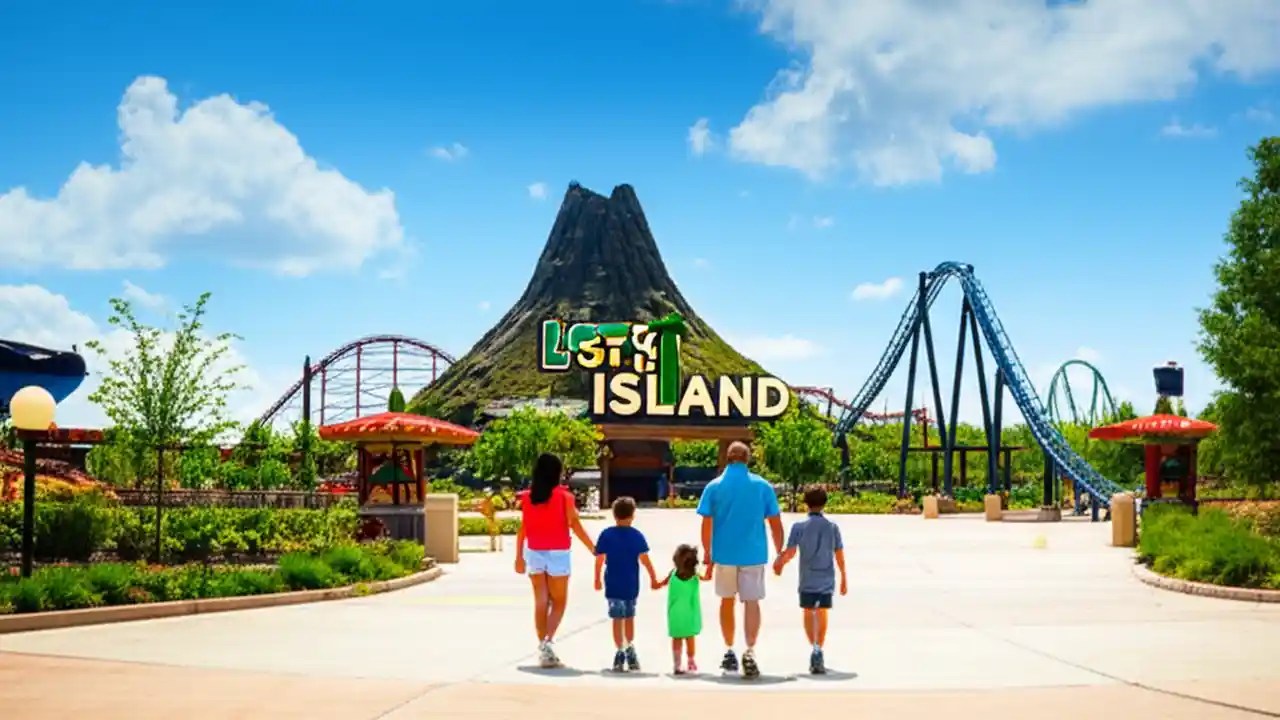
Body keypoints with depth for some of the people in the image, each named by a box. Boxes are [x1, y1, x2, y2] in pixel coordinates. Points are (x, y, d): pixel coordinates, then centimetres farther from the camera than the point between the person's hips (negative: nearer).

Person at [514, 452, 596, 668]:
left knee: (541, 602, 10)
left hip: (534, 553, 3)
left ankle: (543, 648, 12)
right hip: (557, 553, -3)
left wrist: (519, 556, 11)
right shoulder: (563, 496, -9)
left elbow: (522, 528, 3)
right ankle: (548, 641, -13)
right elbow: (575, 525, -11)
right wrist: (594, 550, -6)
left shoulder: (527, 497, 2)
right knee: (558, 602, 7)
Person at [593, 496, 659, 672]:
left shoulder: (606, 535, -4)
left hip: (613, 585, -1)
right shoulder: (637, 536, -3)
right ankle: (629, 647, 27)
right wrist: (653, 578, -1)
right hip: (631, 585, 1)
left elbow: (599, 559, -5)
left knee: (618, 618, 1)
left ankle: (620, 651, -4)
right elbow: (644, 559, -8)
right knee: (629, 617, 18)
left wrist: (597, 579, 5)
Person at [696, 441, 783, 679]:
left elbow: (706, 525, -2)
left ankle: (729, 651, 24)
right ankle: (749, 652, -18)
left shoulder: (714, 487, -1)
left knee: (727, 601, 17)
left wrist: (707, 552, 10)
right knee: (751, 602, -2)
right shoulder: (763, 486, 0)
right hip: (753, 554, -1)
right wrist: (780, 552, 11)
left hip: (724, 554, 1)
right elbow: (775, 524, 0)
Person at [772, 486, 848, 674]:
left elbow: (790, 552, -8)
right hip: (826, 580, 1)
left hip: (807, 580, -1)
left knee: (808, 613, 11)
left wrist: (779, 562, 12)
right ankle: (818, 650, 3)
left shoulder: (799, 526, -6)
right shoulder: (832, 527, -2)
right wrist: (844, 579, 10)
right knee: (822, 615, 10)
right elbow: (839, 555, 1)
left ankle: (814, 648, -5)